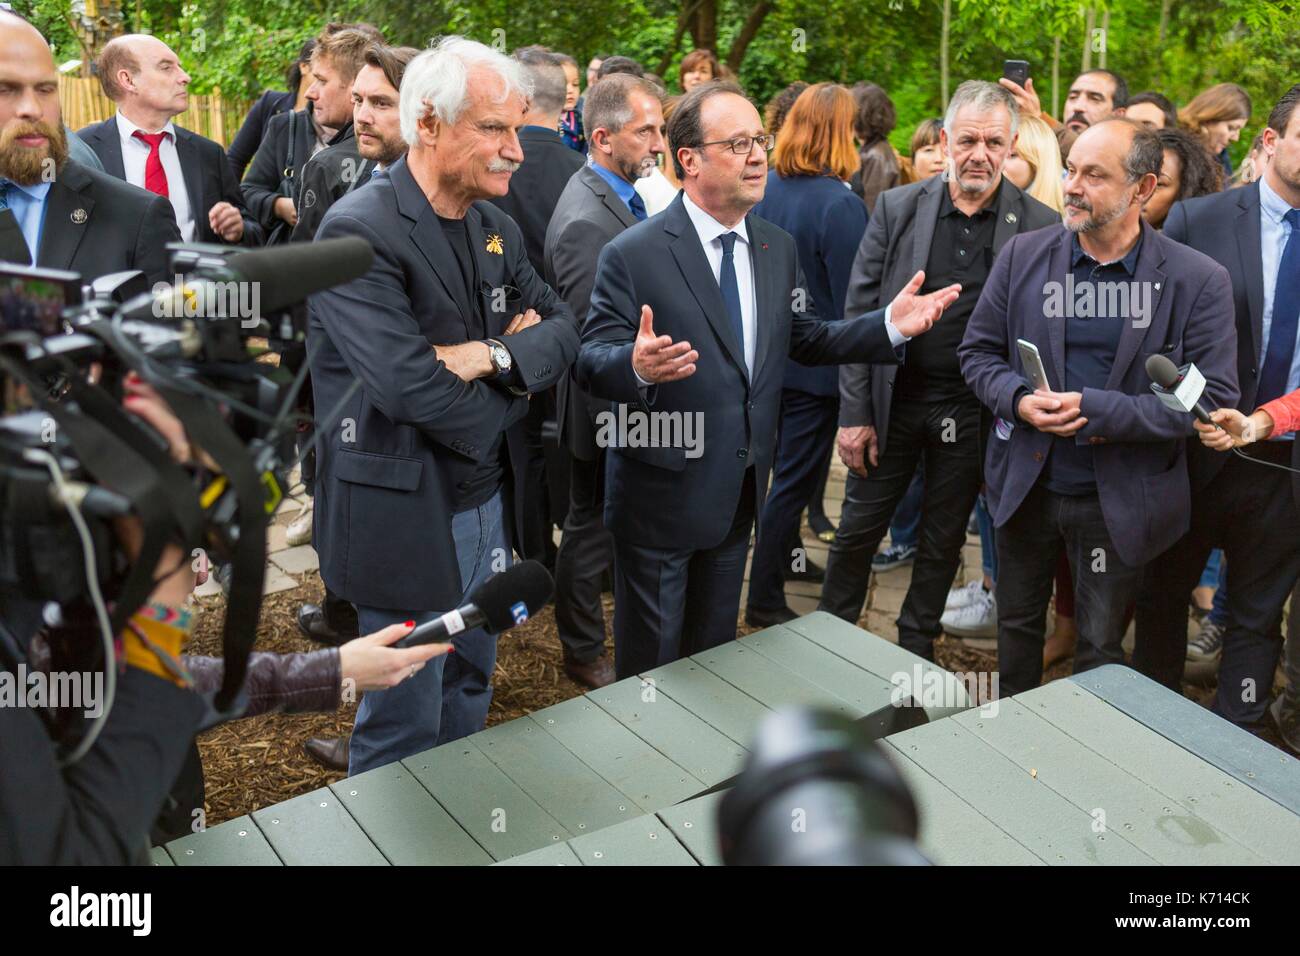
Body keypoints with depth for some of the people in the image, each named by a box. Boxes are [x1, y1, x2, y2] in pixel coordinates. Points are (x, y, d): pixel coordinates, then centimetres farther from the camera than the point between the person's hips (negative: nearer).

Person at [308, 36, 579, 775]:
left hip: (490, 506, 8)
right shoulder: (360, 232, -19)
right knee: (405, 726, 8)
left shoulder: (498, 230, 7)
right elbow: (407, 383, -28)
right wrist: (507, 398, -10)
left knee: (471, 693, 23)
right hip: (406, 515, -8)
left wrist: (496, 354, -16)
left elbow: (565, 328, 5)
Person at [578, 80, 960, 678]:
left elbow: (802, 340, 11)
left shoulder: (778, 249, 5)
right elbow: (591, 360, -16)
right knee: (649, 666, 10)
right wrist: (636, 364, -39)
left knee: (717, 652, 22)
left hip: (739, 493, 6)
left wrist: (890, 326, -2)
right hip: (661, 495, -5)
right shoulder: (633, 255, -15)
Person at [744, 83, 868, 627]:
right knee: (793, 478, 4)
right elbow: (851, 300, -19)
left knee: (786, 470, 24)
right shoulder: (840, 204, -21)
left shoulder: (765, 188, -1)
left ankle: (785, 556, 42)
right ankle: (765, 600, 13)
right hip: (815, 361, -7)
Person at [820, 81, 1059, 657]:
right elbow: (859, 313, -2)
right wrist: (854, 412, -5)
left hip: (973, 412, 0)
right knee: (857, 530, 10)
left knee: (943, 541, 15)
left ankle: (915, 649, 35)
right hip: (893, 398, 1)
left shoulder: (1038, 226, -5)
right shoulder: (897, 209, -3)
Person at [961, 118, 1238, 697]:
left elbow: (1214, 396, -14)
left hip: (1120, 499, -2)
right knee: (1017, 626, 20)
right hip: (1026, 485, 3)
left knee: (1100, 649, 14)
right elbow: (978, 352, 3)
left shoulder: (1198, 280, -11)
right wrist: (1019, 400, -18)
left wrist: (1099, 411, -22)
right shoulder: (1023, 255, -3)